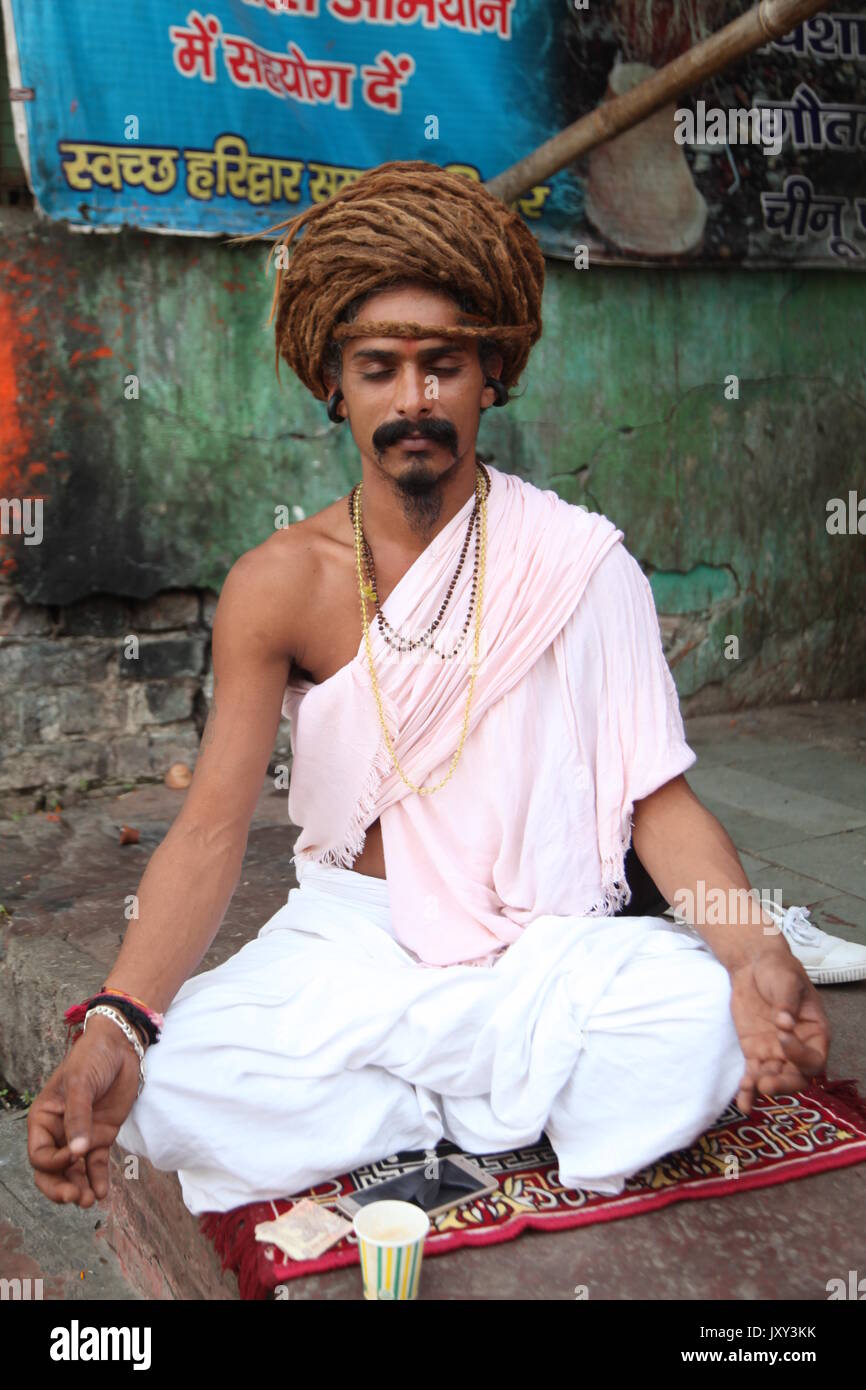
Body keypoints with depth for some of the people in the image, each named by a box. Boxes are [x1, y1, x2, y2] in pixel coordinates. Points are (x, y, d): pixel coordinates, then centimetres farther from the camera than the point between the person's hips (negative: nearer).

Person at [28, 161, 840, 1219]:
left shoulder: (578, 562, -6)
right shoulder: (277, 585, -5)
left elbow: (658, 798, -7)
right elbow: (212, 824, -11)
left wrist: (757, 955, -27)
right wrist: (117, 1023, -27)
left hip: (545, 945, 0)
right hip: (345, 943, 1)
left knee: (699, 1031, -30)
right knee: (167, 1090, -24)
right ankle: (508, 1105, -5)